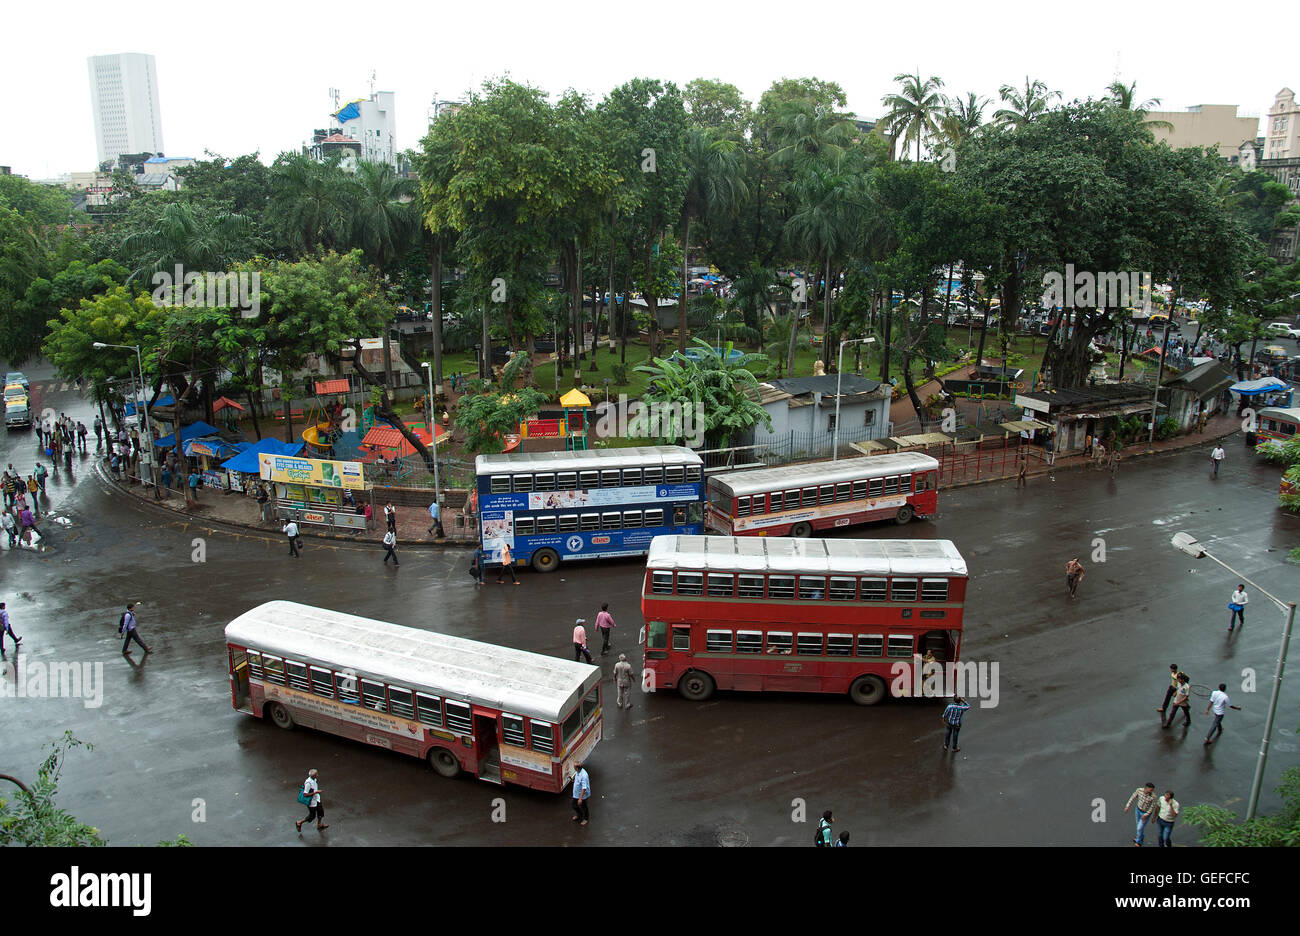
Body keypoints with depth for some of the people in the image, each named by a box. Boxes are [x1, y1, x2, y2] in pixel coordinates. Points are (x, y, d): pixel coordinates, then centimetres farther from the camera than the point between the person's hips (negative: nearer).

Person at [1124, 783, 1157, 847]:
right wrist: (1127, 806, -7)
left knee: (1140, 828, 3)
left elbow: (1152, 806, -18)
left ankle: (1139, 842, 31)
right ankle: (1141, 836, 55)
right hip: (1138, 809, 4)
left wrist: (1146, 814, -19)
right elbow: (1133, 798, -7)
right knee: (1139, 823, 26)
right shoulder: (1139, 790, -22)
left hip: (1146, 813, -4)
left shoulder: (1153, 796, -32)